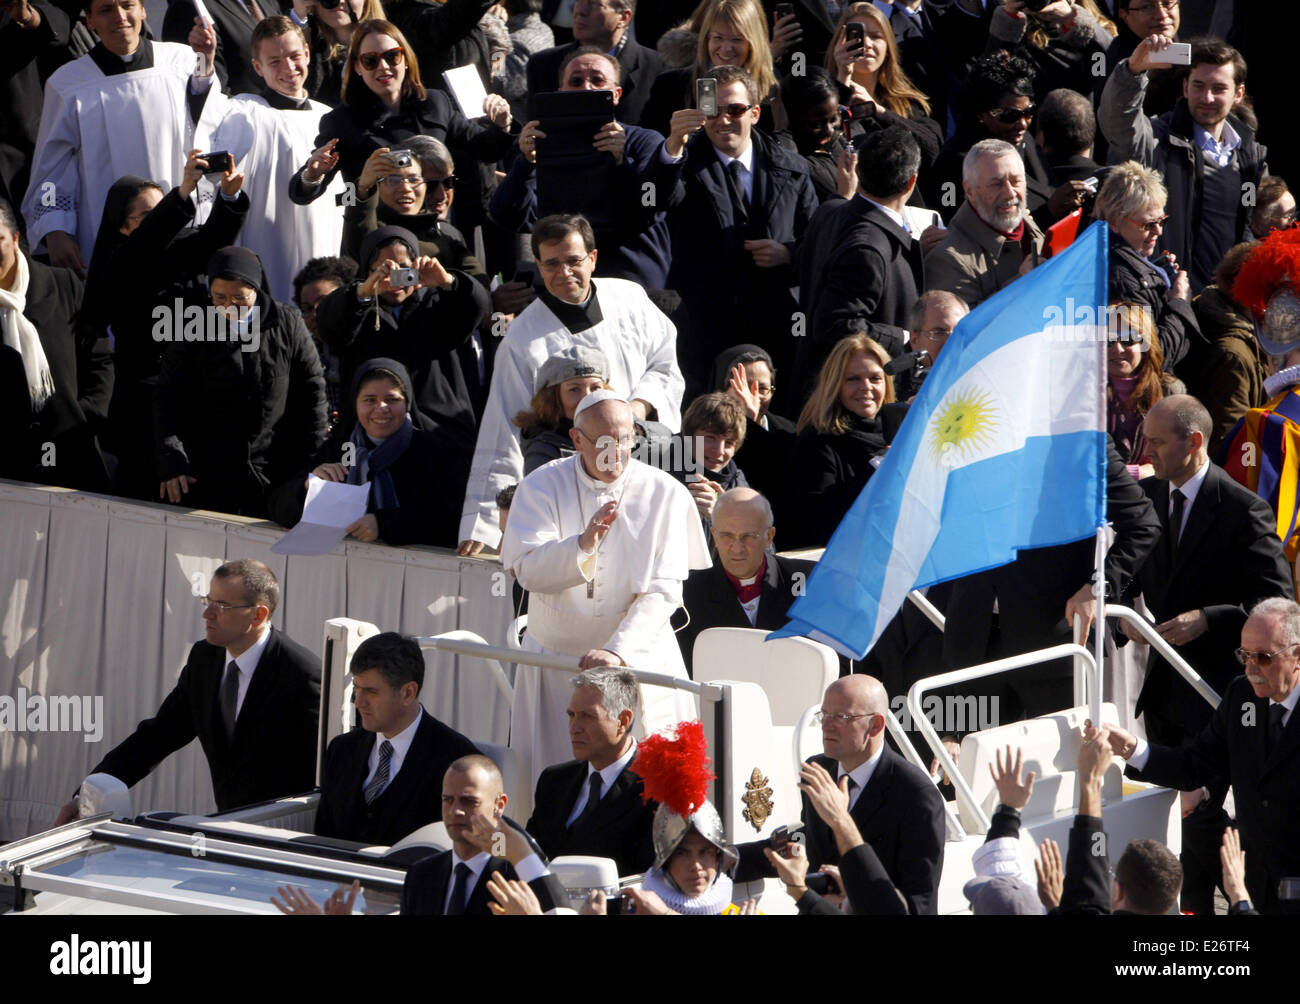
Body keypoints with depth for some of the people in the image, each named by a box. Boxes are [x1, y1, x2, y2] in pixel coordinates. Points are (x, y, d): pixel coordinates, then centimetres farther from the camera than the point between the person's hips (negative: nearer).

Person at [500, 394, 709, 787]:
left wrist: (618, 651, -24)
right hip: (556, 659, 1)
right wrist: (583, 544, -33)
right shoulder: (542, 487, -3)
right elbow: (527, 571, -15)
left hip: (638, 655, -1)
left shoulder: (665, 494, -5)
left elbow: (664, 591, -11)